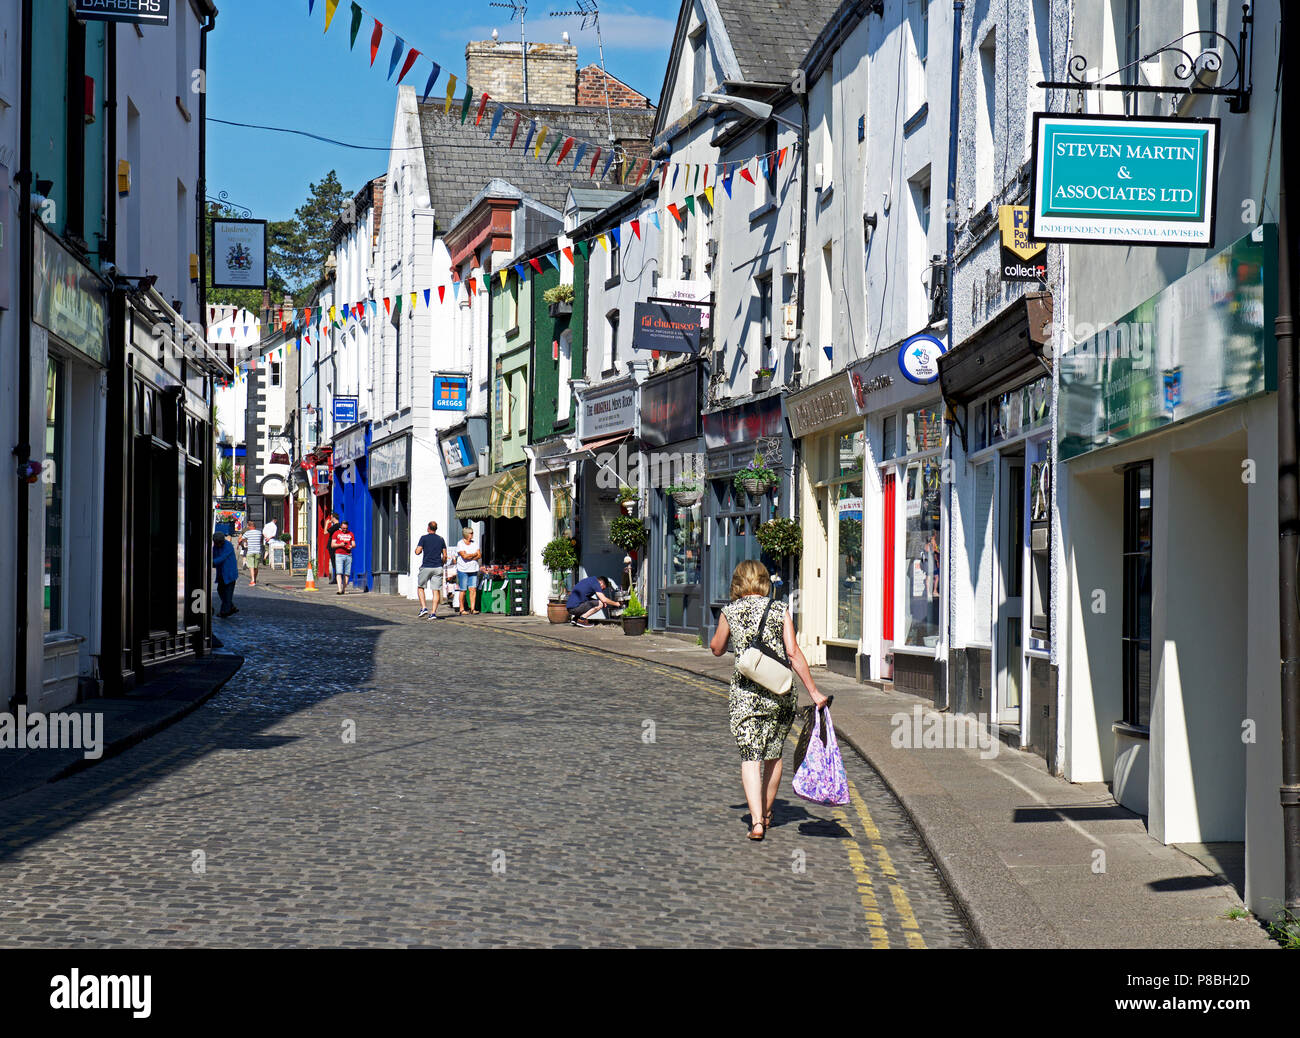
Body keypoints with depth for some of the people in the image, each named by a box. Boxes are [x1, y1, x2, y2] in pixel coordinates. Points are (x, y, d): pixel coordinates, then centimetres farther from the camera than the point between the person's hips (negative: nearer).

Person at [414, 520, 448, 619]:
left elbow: (418, 552, -9)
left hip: (426, 567, -2)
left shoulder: (424, 538, -3)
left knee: (420, 587, 15)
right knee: (436, 590, 1)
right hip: (437, 568, 3)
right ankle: (433, 613, -7)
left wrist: (417, 548, 14)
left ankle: (423, 608, 0)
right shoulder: (441, 540, 8)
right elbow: (445, 556, 8)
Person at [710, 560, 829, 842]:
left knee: (750, 757, -3)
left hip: (744, 693, -1)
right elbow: (794, 654, -6)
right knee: (774, 755, 18)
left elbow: (716, 649, 16)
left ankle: (757, 820, -18)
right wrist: (814, 692, -5)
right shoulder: (779, 610, 0)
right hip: (779, 692, 1)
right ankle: (767, 813, 33)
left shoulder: (730, 612, 1)